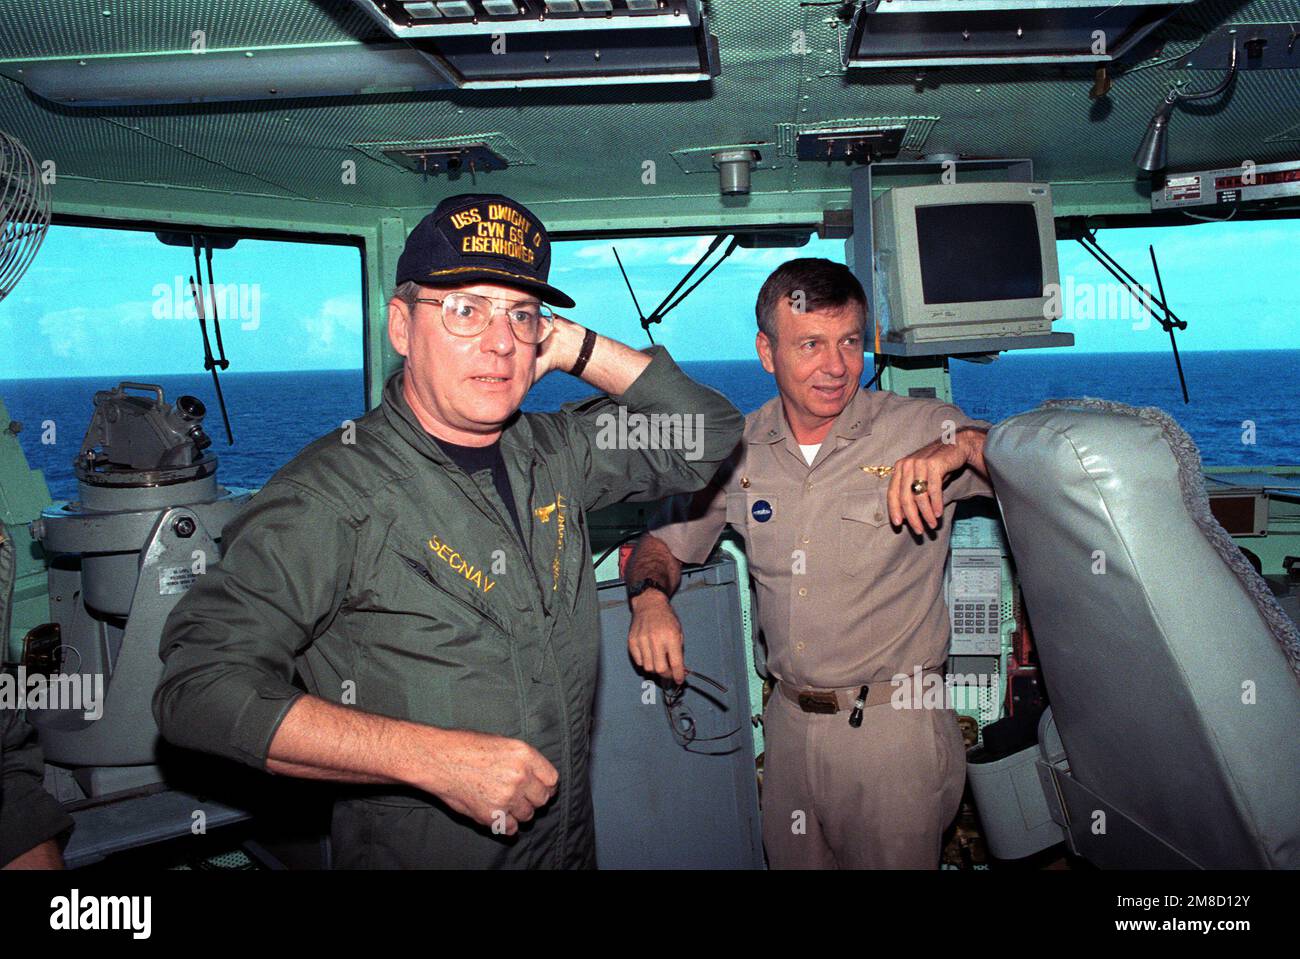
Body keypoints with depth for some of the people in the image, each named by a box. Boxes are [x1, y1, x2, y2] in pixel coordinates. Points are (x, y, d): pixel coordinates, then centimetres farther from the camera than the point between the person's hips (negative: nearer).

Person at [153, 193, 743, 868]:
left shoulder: (552, 456, -1)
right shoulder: (330, 495, -20)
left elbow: (707, 433, 6)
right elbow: (198, 685, -26)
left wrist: (581, 350, -8)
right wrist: (431, 758, -32)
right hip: (414, 855, -6)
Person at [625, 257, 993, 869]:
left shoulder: (920, 431, -11)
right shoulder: (739, 447, 0)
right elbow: (669, 539, 9)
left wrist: (964, 444, -32)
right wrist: (649, 597, -12)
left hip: (893, 727, -3)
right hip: (787, 721, 4)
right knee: (791, 861, 20)